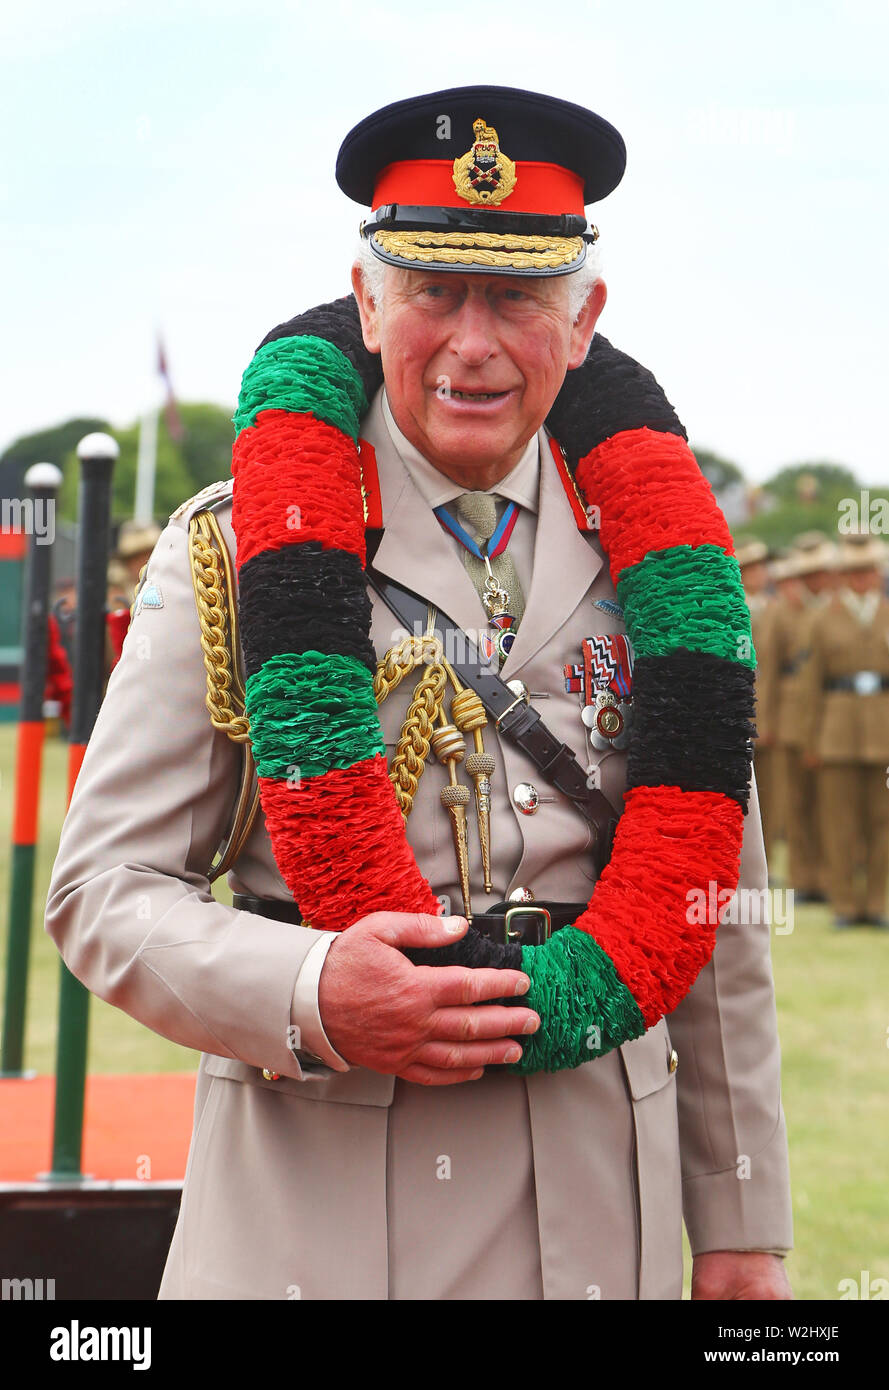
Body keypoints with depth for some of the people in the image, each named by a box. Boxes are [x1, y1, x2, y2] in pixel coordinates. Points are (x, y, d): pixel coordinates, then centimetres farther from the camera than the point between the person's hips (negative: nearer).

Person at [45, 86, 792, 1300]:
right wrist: (307, 998, -22)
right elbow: (105, 886, -5)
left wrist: (741, 1230, 6)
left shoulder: (650, 554, 5)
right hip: (315, 1202, -2)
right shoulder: (237, 550, -3)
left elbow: (717, 918, 7)